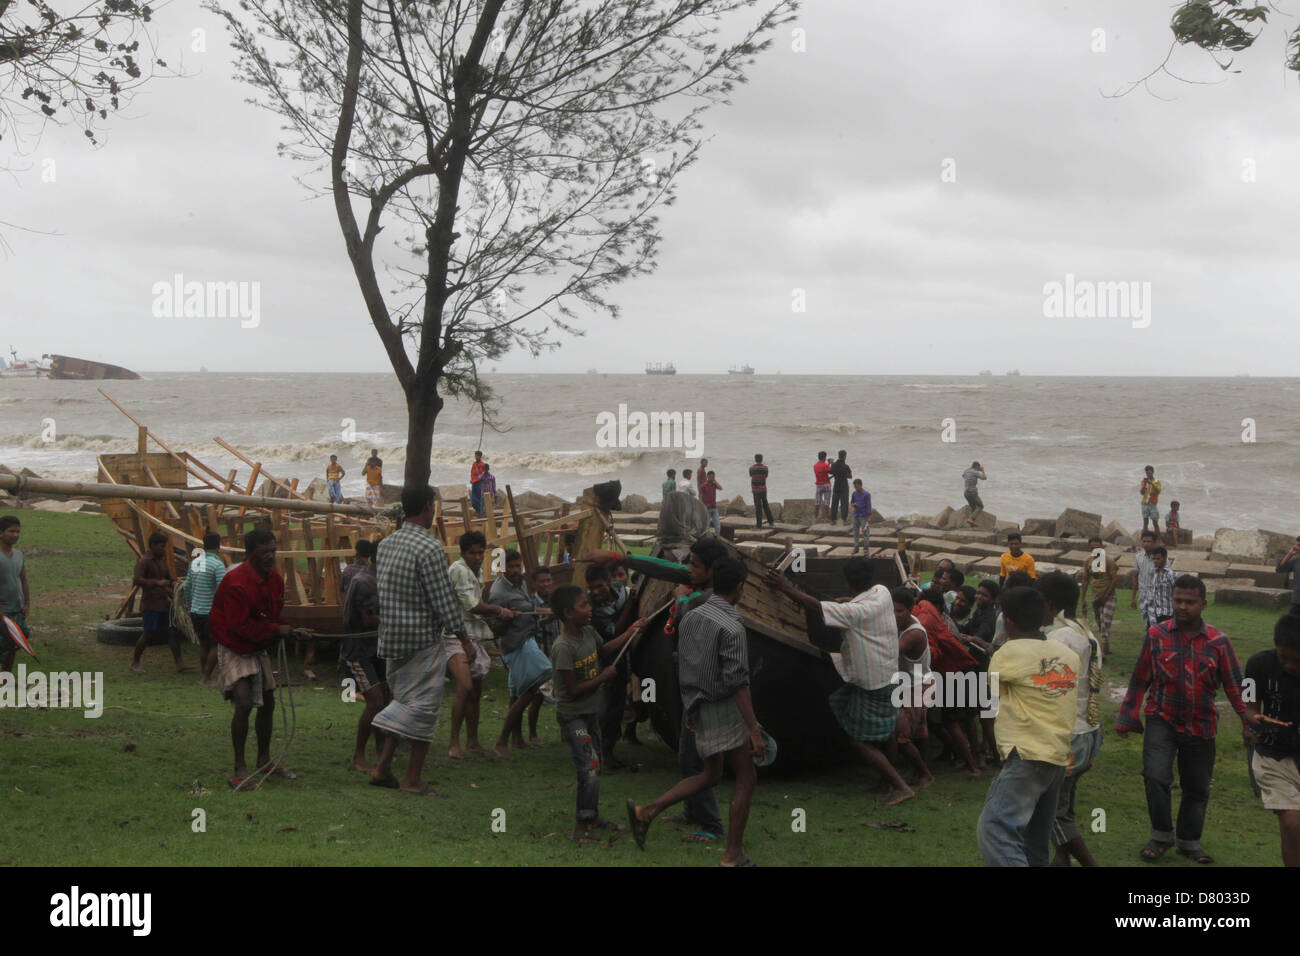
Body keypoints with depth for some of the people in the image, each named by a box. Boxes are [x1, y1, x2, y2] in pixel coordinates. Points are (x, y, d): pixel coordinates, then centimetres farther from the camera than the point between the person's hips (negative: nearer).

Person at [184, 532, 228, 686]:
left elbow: (187, 587, 17)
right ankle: (207, 678, 2)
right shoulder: (218, 565, -14)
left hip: (195, 611, 7)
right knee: (216, 645, 3)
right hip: (211, 611, -7)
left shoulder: (194, 562, 9)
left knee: (204, 643, 18)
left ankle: (202, 675, 22)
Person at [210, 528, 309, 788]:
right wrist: (276, 630, -22)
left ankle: (264, 761, 29)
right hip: (234, 651, -8)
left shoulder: (274, 579, 1)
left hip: (258, 648, 8)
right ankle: (240, 769, -12)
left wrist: (282, 630, -8)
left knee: (267, 703, 13)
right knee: (244, 704, -19)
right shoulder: (236, 582, -25)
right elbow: (240, 625, -26)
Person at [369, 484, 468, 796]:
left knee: (403, 701, 18)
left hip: (391, 638, 8)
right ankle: (413, 779, 5)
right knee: (423, 705, 1)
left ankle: (383, 767, 12)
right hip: (423, 639, -8)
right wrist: (464, 638, -7)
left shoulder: (385, 544, 8)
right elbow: (444, 600, -16)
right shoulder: (429, 548, -17)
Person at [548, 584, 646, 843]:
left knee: (595, 767, 18)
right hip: (572, 716, -9)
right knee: (589, 769, -15)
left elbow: (603, 649, 25)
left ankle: (593, 817, 34)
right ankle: (580, 829, -9)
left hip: (591, 712, 9)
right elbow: (573, 690, -24)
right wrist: (604, 677, -15)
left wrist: (629, 633, 18)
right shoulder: (563, 647, -25)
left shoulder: (588, 632, 1)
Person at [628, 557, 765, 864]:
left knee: (710, 775, 21)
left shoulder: (691, 617, 5)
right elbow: (737, 683, -23)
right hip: (726, 710, -8)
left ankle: (646, 812, 14)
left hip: (701, 708, 8)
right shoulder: (732, 627, -20)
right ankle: (733, 856, 8)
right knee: (746, 779, 4)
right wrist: (754, 731, -21)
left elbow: (684, 667, 13)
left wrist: (689, 708, 24)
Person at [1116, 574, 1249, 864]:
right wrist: (1126, 719, 6)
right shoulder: (1157, 635, -3)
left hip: (1201, 726, 2)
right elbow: (1139, 680, 4)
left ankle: (1189, 841, 33)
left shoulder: (1218, 641, -2)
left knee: (1197, 788, 12)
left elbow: (1234, 685, 2)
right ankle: (1161, 836, 2)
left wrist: (1249, 720, -5)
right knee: (1156, 776, -19)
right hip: (1162, 720, -1)